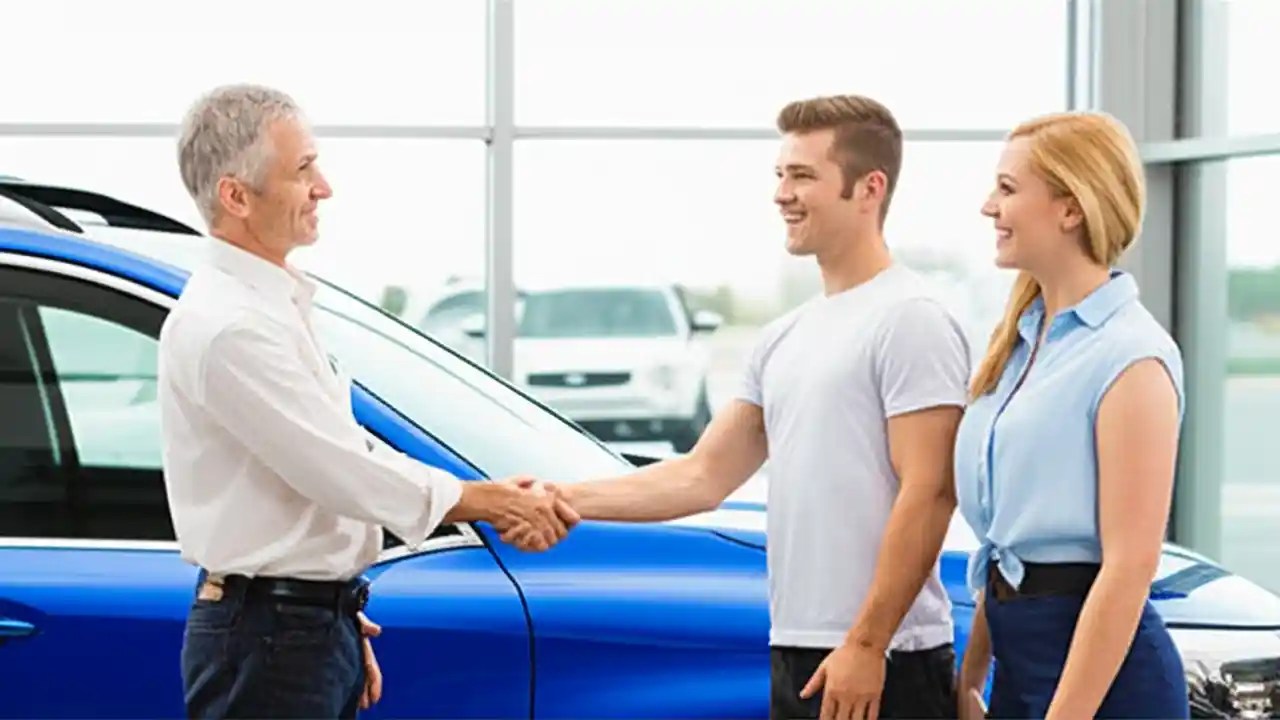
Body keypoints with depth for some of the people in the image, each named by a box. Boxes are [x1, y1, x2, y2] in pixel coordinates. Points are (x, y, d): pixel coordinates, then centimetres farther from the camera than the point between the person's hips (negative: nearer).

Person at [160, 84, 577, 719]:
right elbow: (345, 473, -19)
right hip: (265, 641, -10)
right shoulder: (228, 327, -20)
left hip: (312, 624, 10)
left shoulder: (270, 305, 13)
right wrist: (496, 504, -9)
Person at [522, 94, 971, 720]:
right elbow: (703, 476, 15)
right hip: (796, 653, 9)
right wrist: (565, 499, 4)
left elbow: (927, 495, -16)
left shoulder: (909, 318, -10)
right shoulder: (784, 337, 16)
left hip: (883, 663, -9)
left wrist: (867, 643, -20)